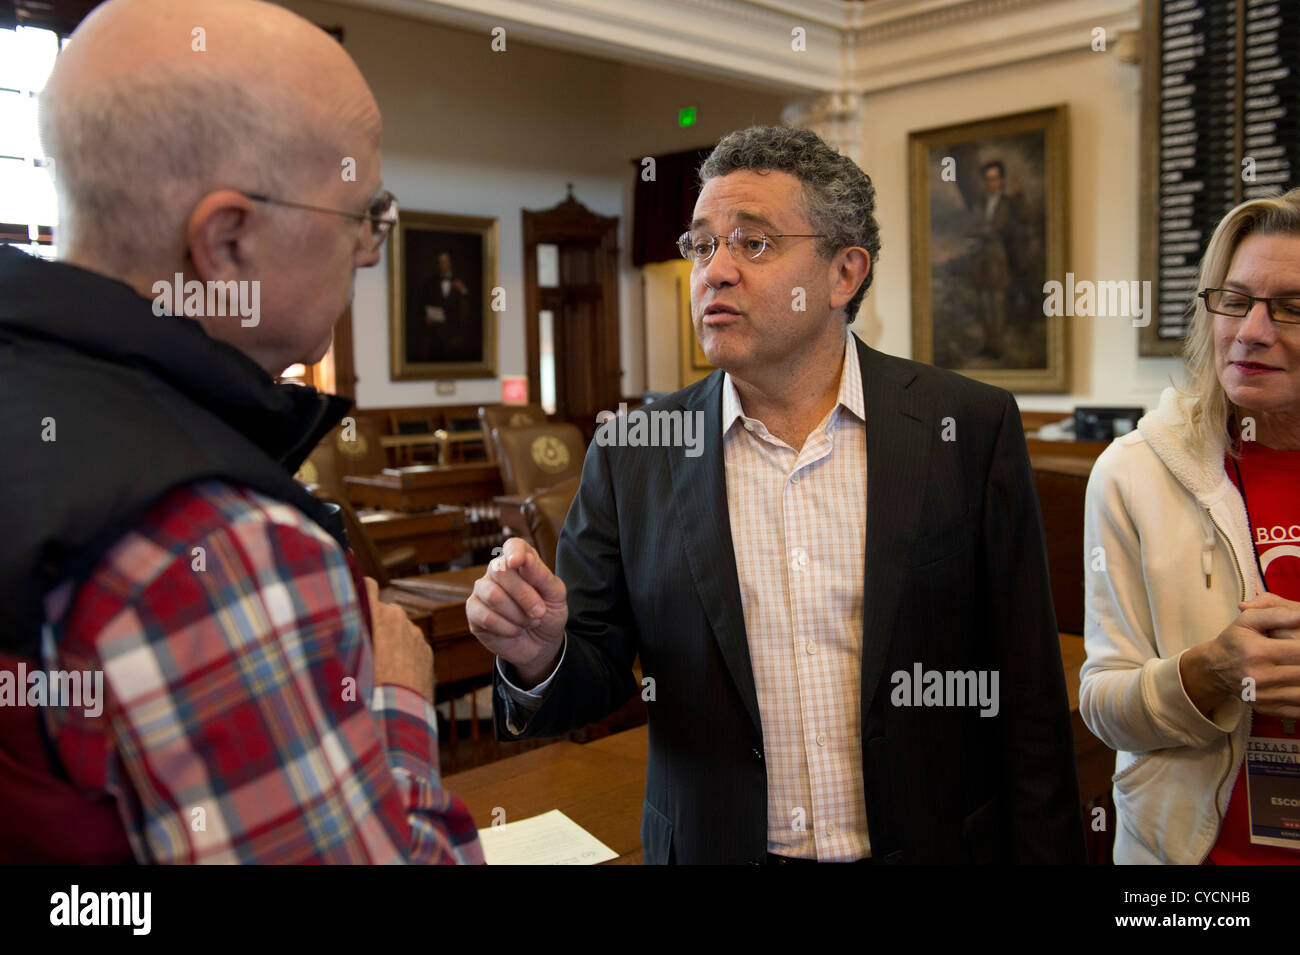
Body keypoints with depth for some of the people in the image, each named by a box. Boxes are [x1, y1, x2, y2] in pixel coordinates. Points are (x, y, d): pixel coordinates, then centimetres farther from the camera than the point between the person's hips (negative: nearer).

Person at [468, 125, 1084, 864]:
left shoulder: (970, 428, -9)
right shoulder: (633, 455, -6)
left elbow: (1027, 698, -6)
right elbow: (599, 672, -2)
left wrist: (1043, 852, -7)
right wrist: (540, 657, -22)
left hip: (931, 844, 0)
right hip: (712, 846, 1)